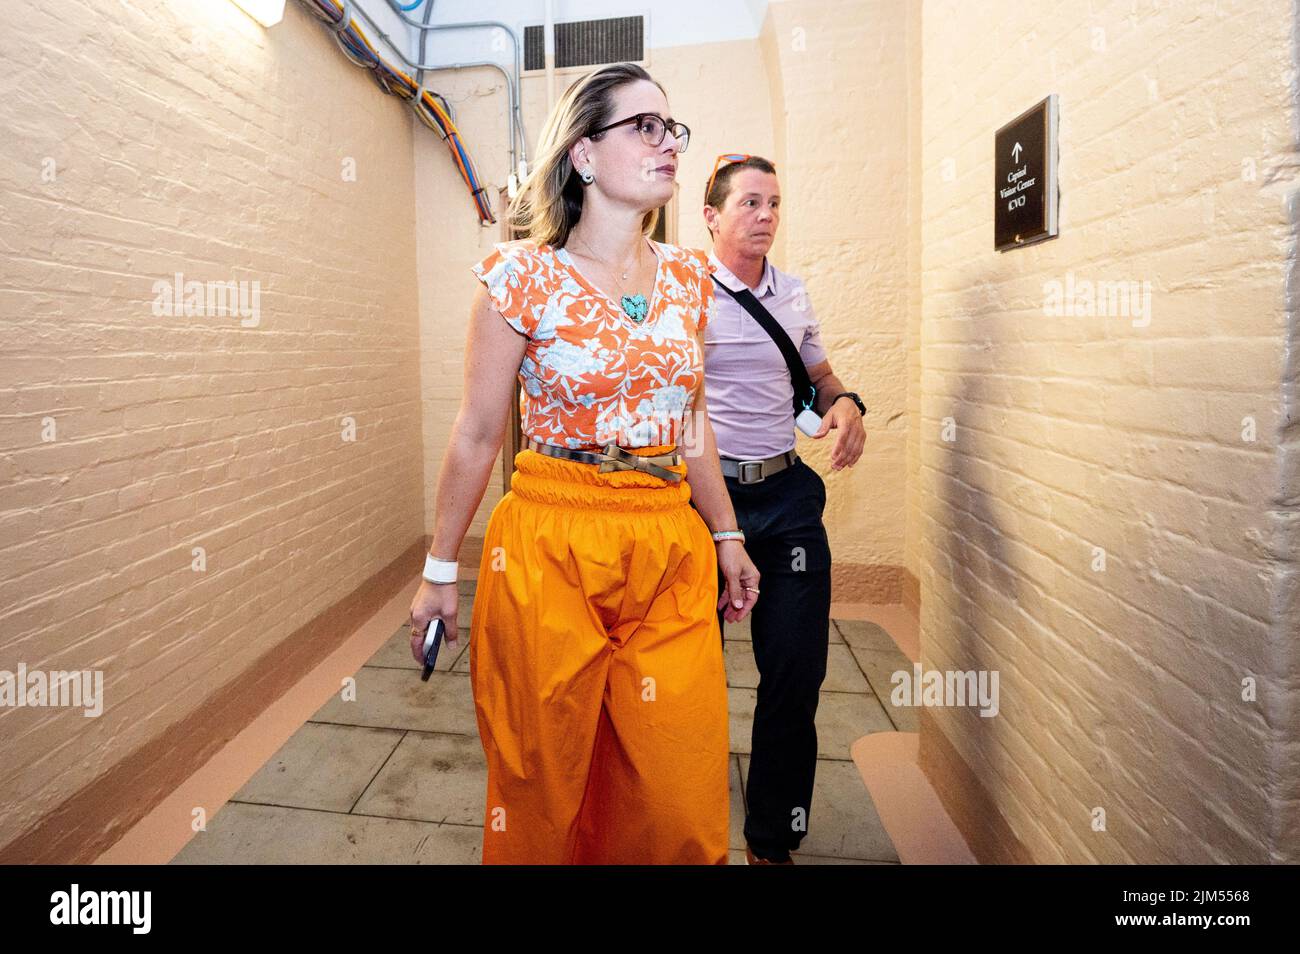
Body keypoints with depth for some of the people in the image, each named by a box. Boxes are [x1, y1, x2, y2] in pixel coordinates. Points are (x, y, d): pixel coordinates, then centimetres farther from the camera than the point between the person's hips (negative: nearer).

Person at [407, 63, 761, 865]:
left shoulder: (688, 277, 7)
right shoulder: (523, 275, -7)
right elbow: (477, 435, -4)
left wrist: (727, 535, 15)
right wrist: (441, 571, 1)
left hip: (671, 554, 4)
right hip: (552, 546, -3)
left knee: (682, 793, 10)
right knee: (547, 782, 14)